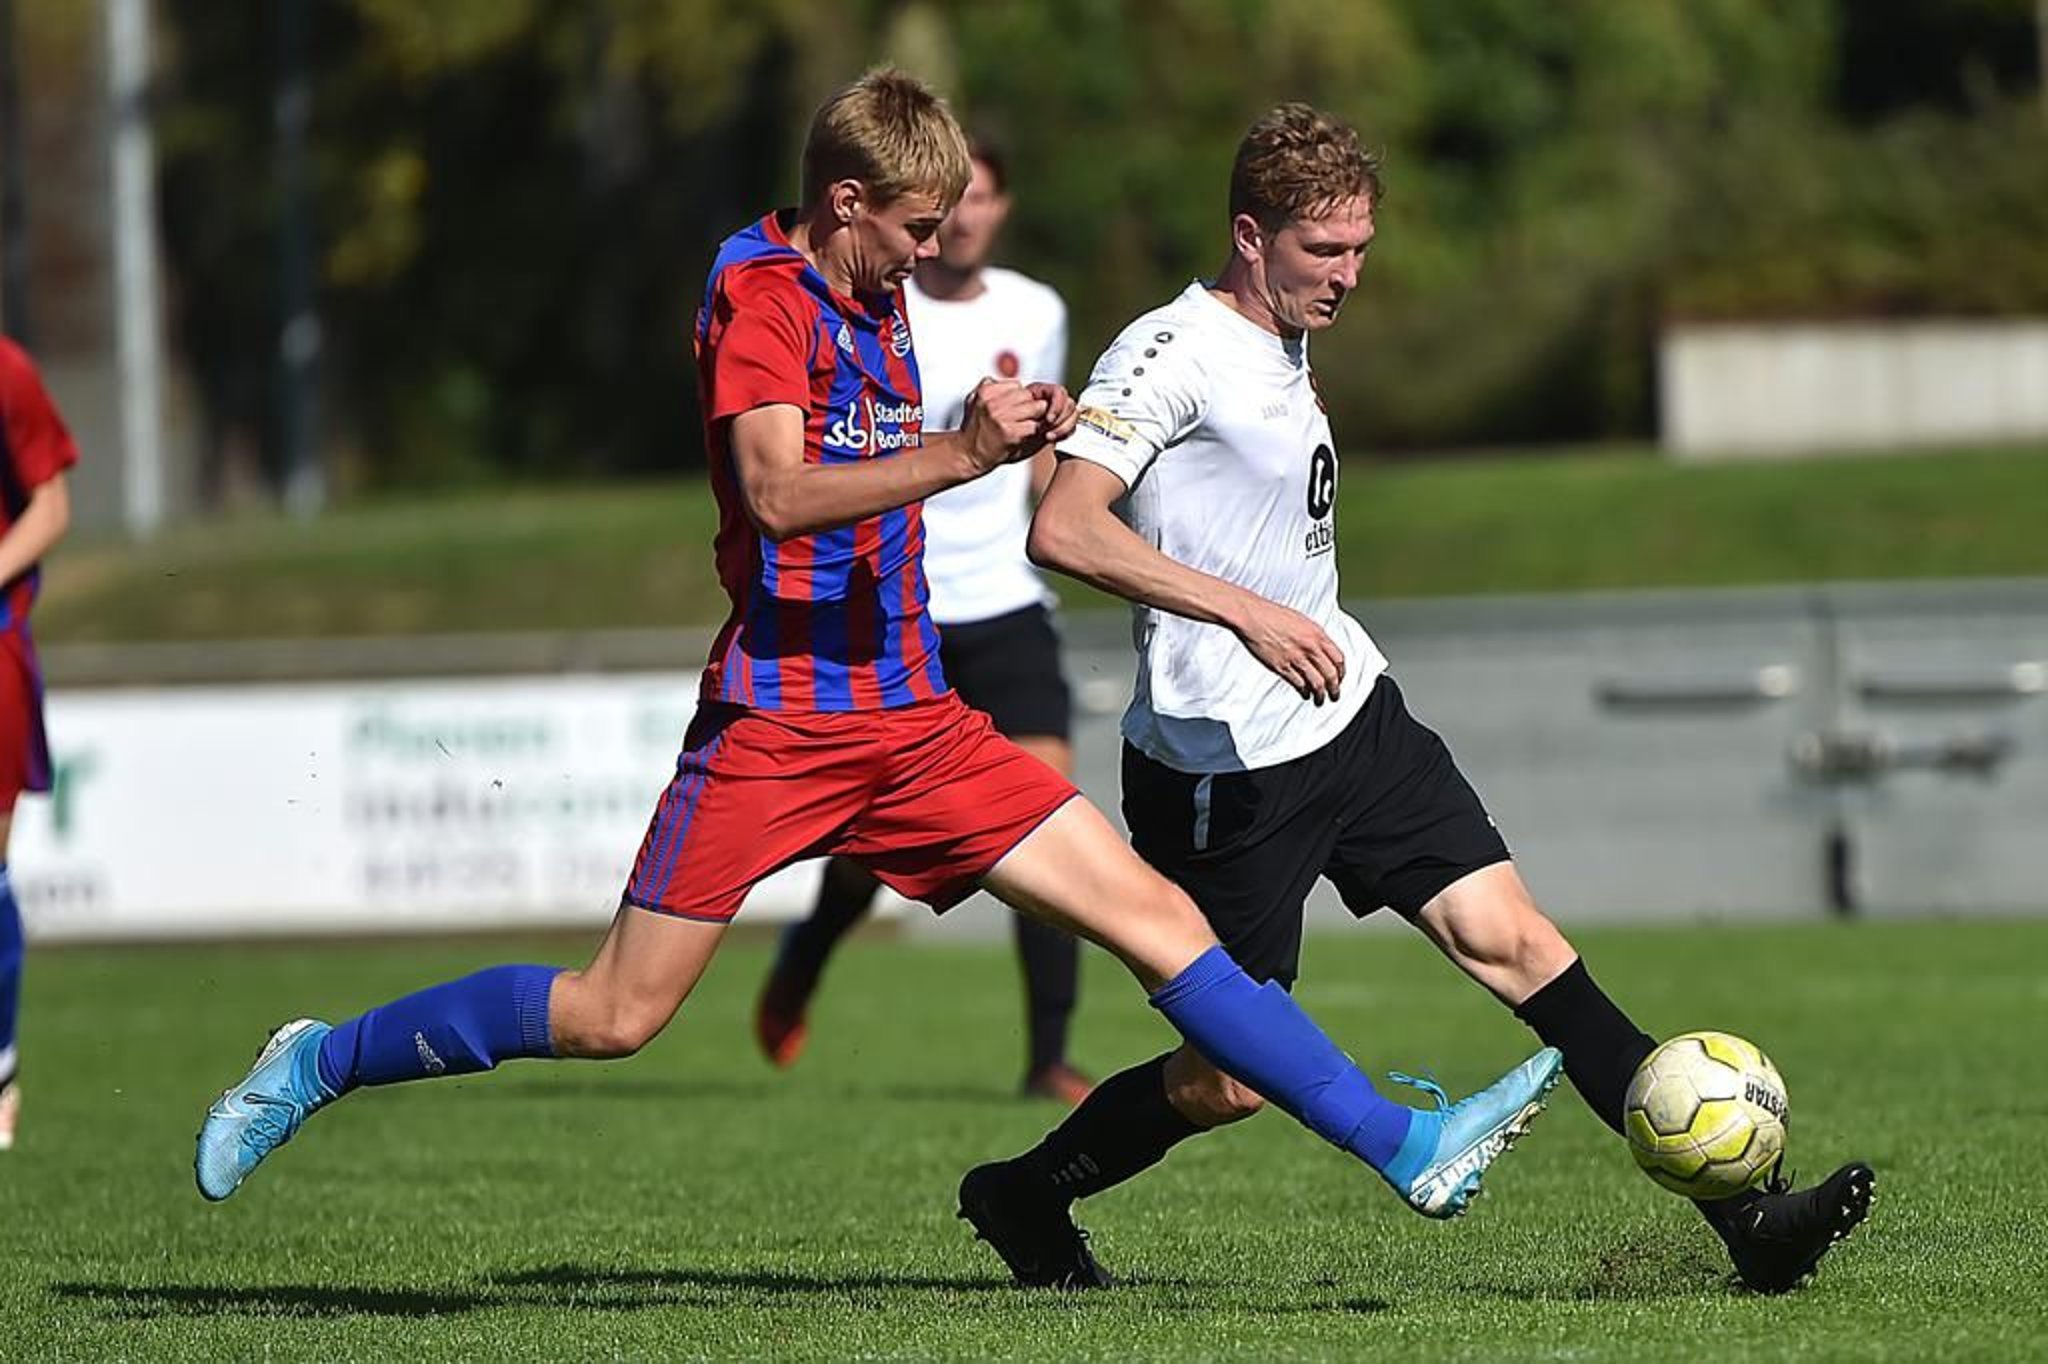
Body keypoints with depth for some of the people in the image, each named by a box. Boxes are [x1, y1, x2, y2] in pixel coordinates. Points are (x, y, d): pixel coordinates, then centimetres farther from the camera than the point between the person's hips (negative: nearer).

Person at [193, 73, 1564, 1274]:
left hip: (911, 719, 7)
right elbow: (779, 494, -26)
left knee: (1153, 911, -2)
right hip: (780, 717, -7)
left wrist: (990, 432, 14)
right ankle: (319, 1063, 13)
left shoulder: (876, 300, 15)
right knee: (615, 1016, -6)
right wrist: (967, 451, -31)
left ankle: (1403, 1145, -4)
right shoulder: (758, 294, -11)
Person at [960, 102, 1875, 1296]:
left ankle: (1743, 1216, -10)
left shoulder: (1285, 345, 14)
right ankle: (1024, 1195, 24)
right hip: (1227, 769, -8)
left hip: (1354, 718, 8)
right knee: (1231, 1082, -2)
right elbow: (1065, 529, -26)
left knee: (1511, 937, -4)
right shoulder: (1174, 353, -15)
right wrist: (1244, 612, -31)